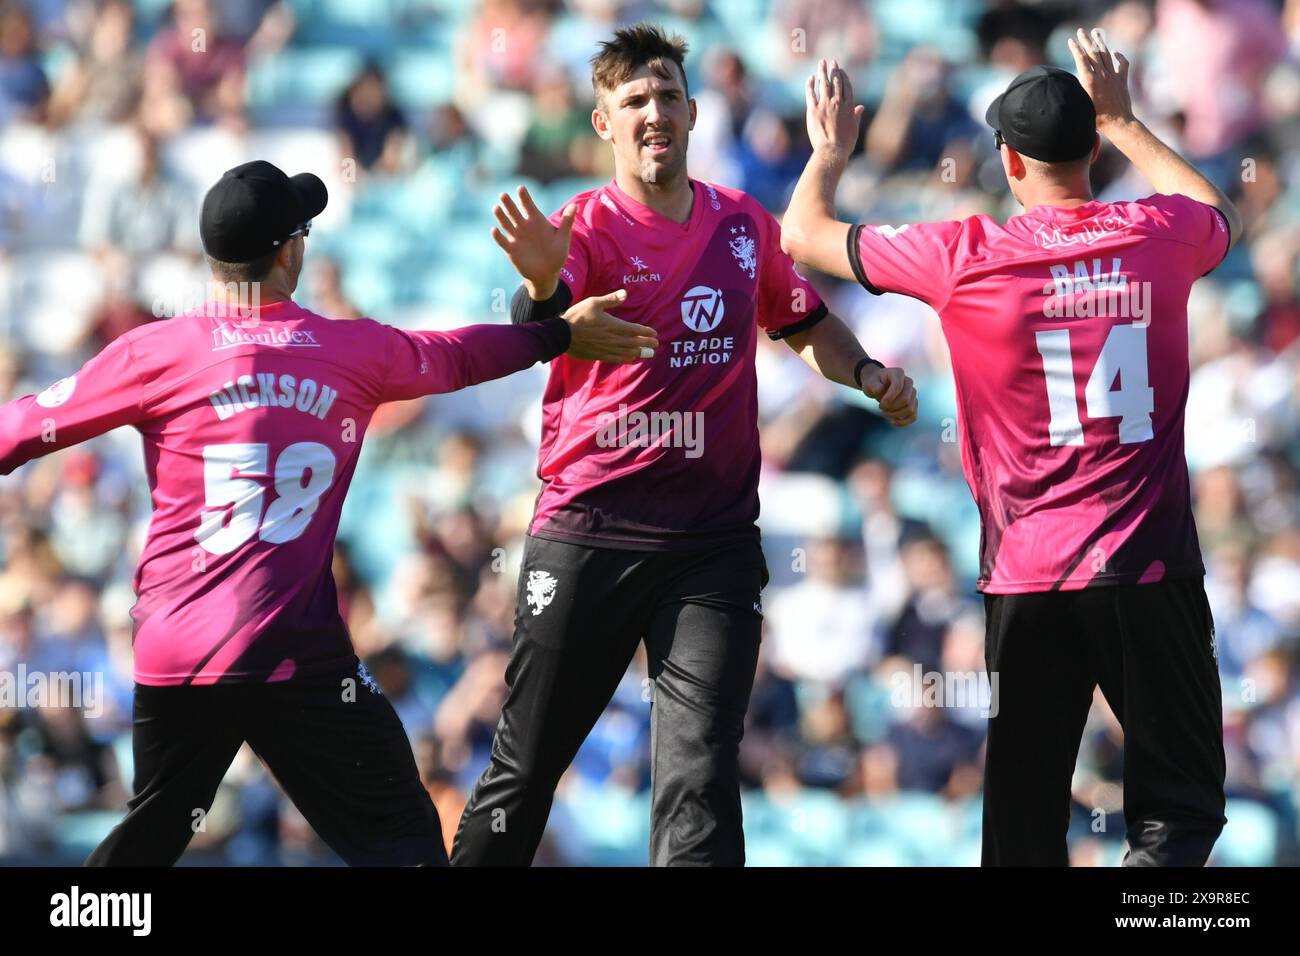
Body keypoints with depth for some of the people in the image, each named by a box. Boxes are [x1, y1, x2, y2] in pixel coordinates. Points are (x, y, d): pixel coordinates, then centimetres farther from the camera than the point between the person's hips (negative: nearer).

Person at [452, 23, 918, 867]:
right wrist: (544, 284, -51)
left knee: (700, 778, -6)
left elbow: (805, 324, 24)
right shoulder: (589, 227, -7)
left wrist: (867, 373, 4)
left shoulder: (746, 225, 6)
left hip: (715, 539, 2)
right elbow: (535, 331, -28)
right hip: (588, 534, -2)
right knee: (526, 765, 6)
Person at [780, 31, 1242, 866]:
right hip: (1149, 573, 0)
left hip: (1028, 584, 0)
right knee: (1182, 805, 4)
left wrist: (831, 150, 28)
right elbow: (1225, 217, 27)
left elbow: (805, 234, 9)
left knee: (1026, 823, 8)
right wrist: (1124, 122, 34)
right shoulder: (1160, 236, -1)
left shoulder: (967, 259, -6)